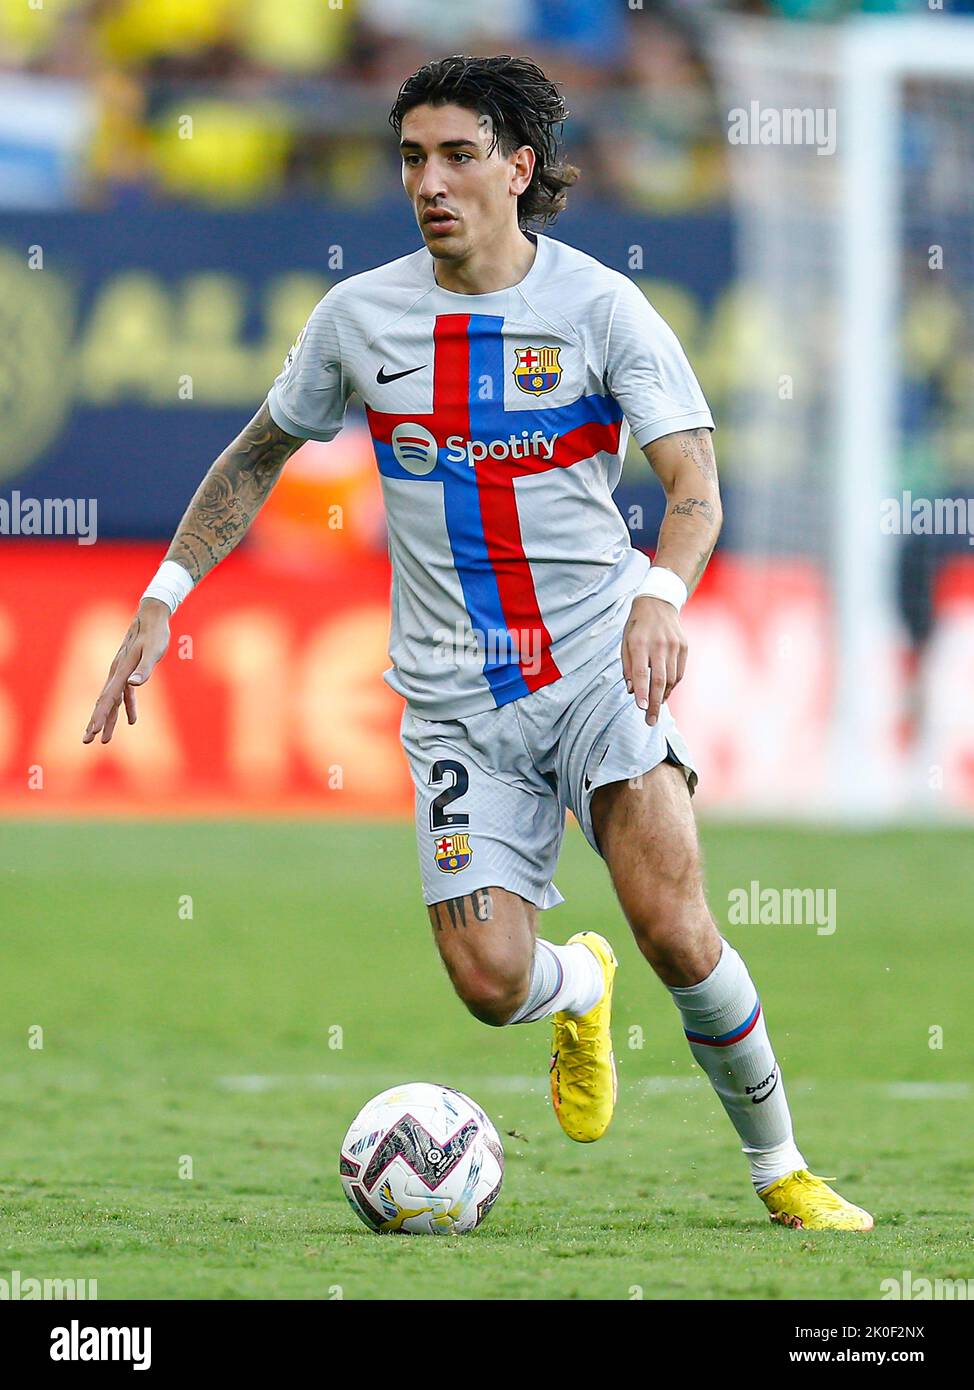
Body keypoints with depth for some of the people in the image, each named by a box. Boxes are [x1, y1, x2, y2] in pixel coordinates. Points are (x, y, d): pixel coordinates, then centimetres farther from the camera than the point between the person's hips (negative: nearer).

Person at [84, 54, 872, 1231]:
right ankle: (578, 990, 27)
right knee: (491, 985, -12)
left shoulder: (599, 306, -6)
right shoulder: (358, 316, 3)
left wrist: (660, 595, -34)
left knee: (674, 929, -21)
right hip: (454, 694, 2)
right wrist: (162, 601, 9)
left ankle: (779, 1166, 1)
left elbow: (694, 484, -14)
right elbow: (258, 456, 17)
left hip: (596, 659, -2)